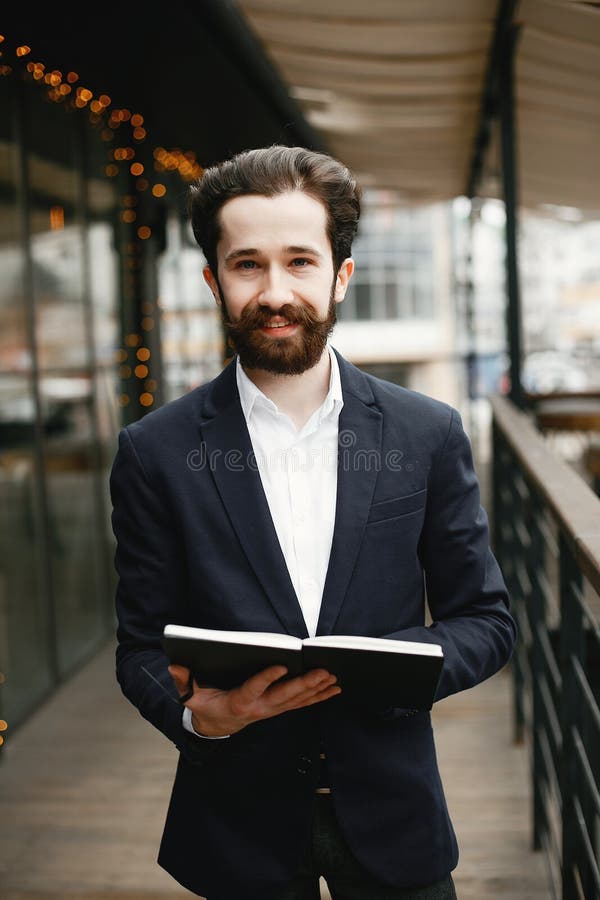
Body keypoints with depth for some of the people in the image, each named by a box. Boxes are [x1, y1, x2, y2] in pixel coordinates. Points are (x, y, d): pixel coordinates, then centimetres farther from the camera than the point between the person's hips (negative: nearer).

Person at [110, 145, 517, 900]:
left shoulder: (428, 435, -6)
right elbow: (141, 647, -2)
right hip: (237, 824, 0)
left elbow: (486, 620, 0)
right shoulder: (155, 453, -8)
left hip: (392, 816, 1)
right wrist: (197, 714, -23)